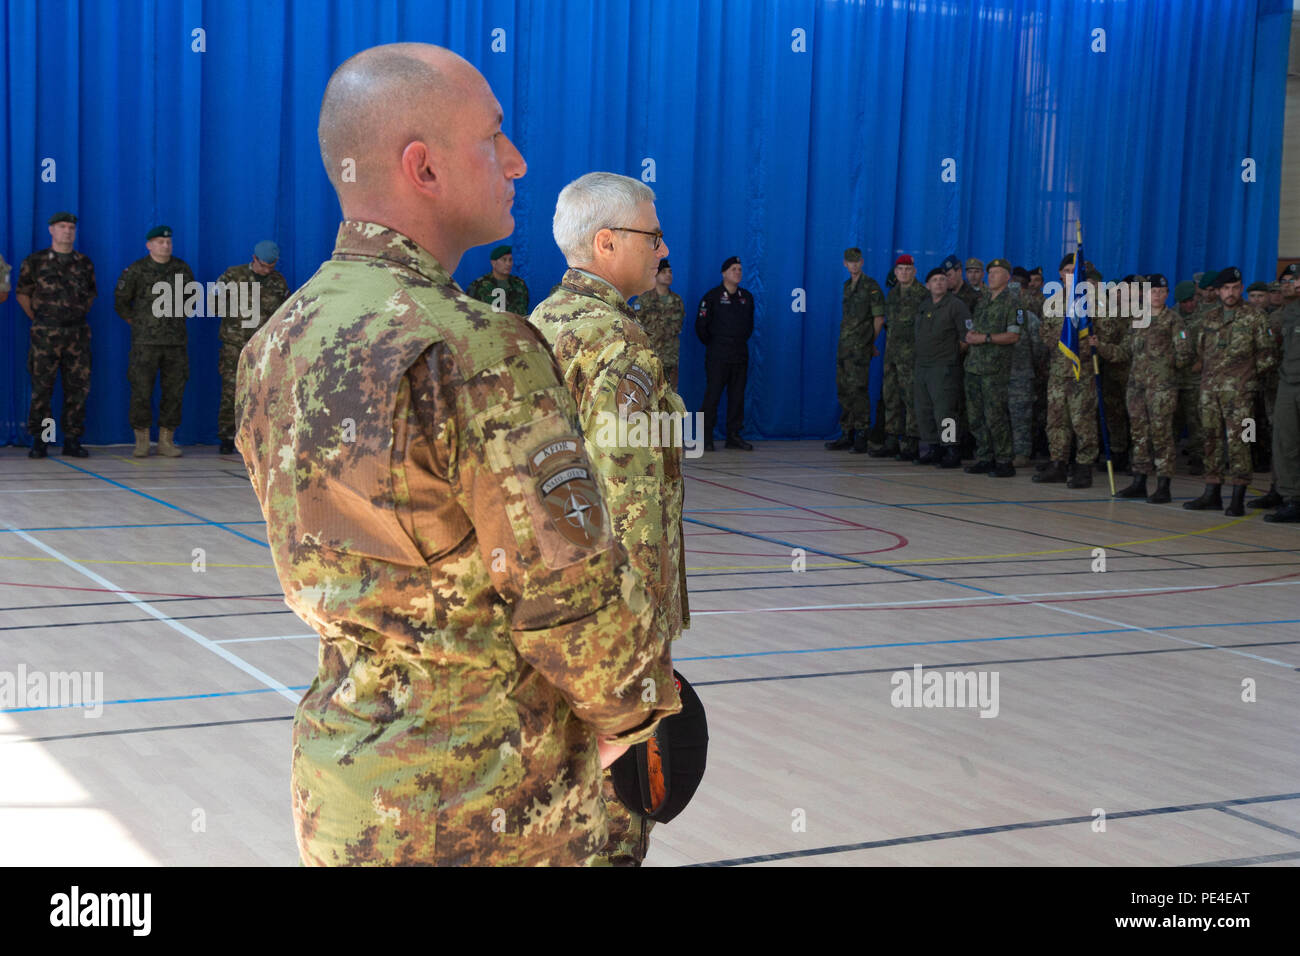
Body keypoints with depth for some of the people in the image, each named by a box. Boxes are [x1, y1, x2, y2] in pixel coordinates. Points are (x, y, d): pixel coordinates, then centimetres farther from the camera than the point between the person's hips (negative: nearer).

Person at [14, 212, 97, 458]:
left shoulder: (84, 263, 10)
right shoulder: (35, 261, 2)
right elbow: (22, 293, 9)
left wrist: (78, 316, 13)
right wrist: (38, 320, 7)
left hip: (77, 333, 3)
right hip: (45, 335, -3)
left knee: (77, 387, 2)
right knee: (41, 387, -3)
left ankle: (72, 440, 9)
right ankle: (38, 442, 3)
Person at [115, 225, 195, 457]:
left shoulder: (181, 268, 6)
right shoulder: (136, 270, -4)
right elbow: (121, 301, 3)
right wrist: (137, 323, 6)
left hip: (175, 342, 3)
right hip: (145, 342, -3)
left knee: (174, 392, 3)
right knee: (141, 392, -4)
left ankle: (166, 441, 11)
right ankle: (141, 443, 5)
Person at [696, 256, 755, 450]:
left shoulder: (746, 297, 12)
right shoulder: (712, 297, -4)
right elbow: (701, 325, -2)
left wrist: (741, 341, 16)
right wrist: (712, 344, 3)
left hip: (740, 355, 5)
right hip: (717, 356, -5)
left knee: (737, 396, 5)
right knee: (712, 396, -5)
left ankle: (734, 435, 11)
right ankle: (707, 438, 0)